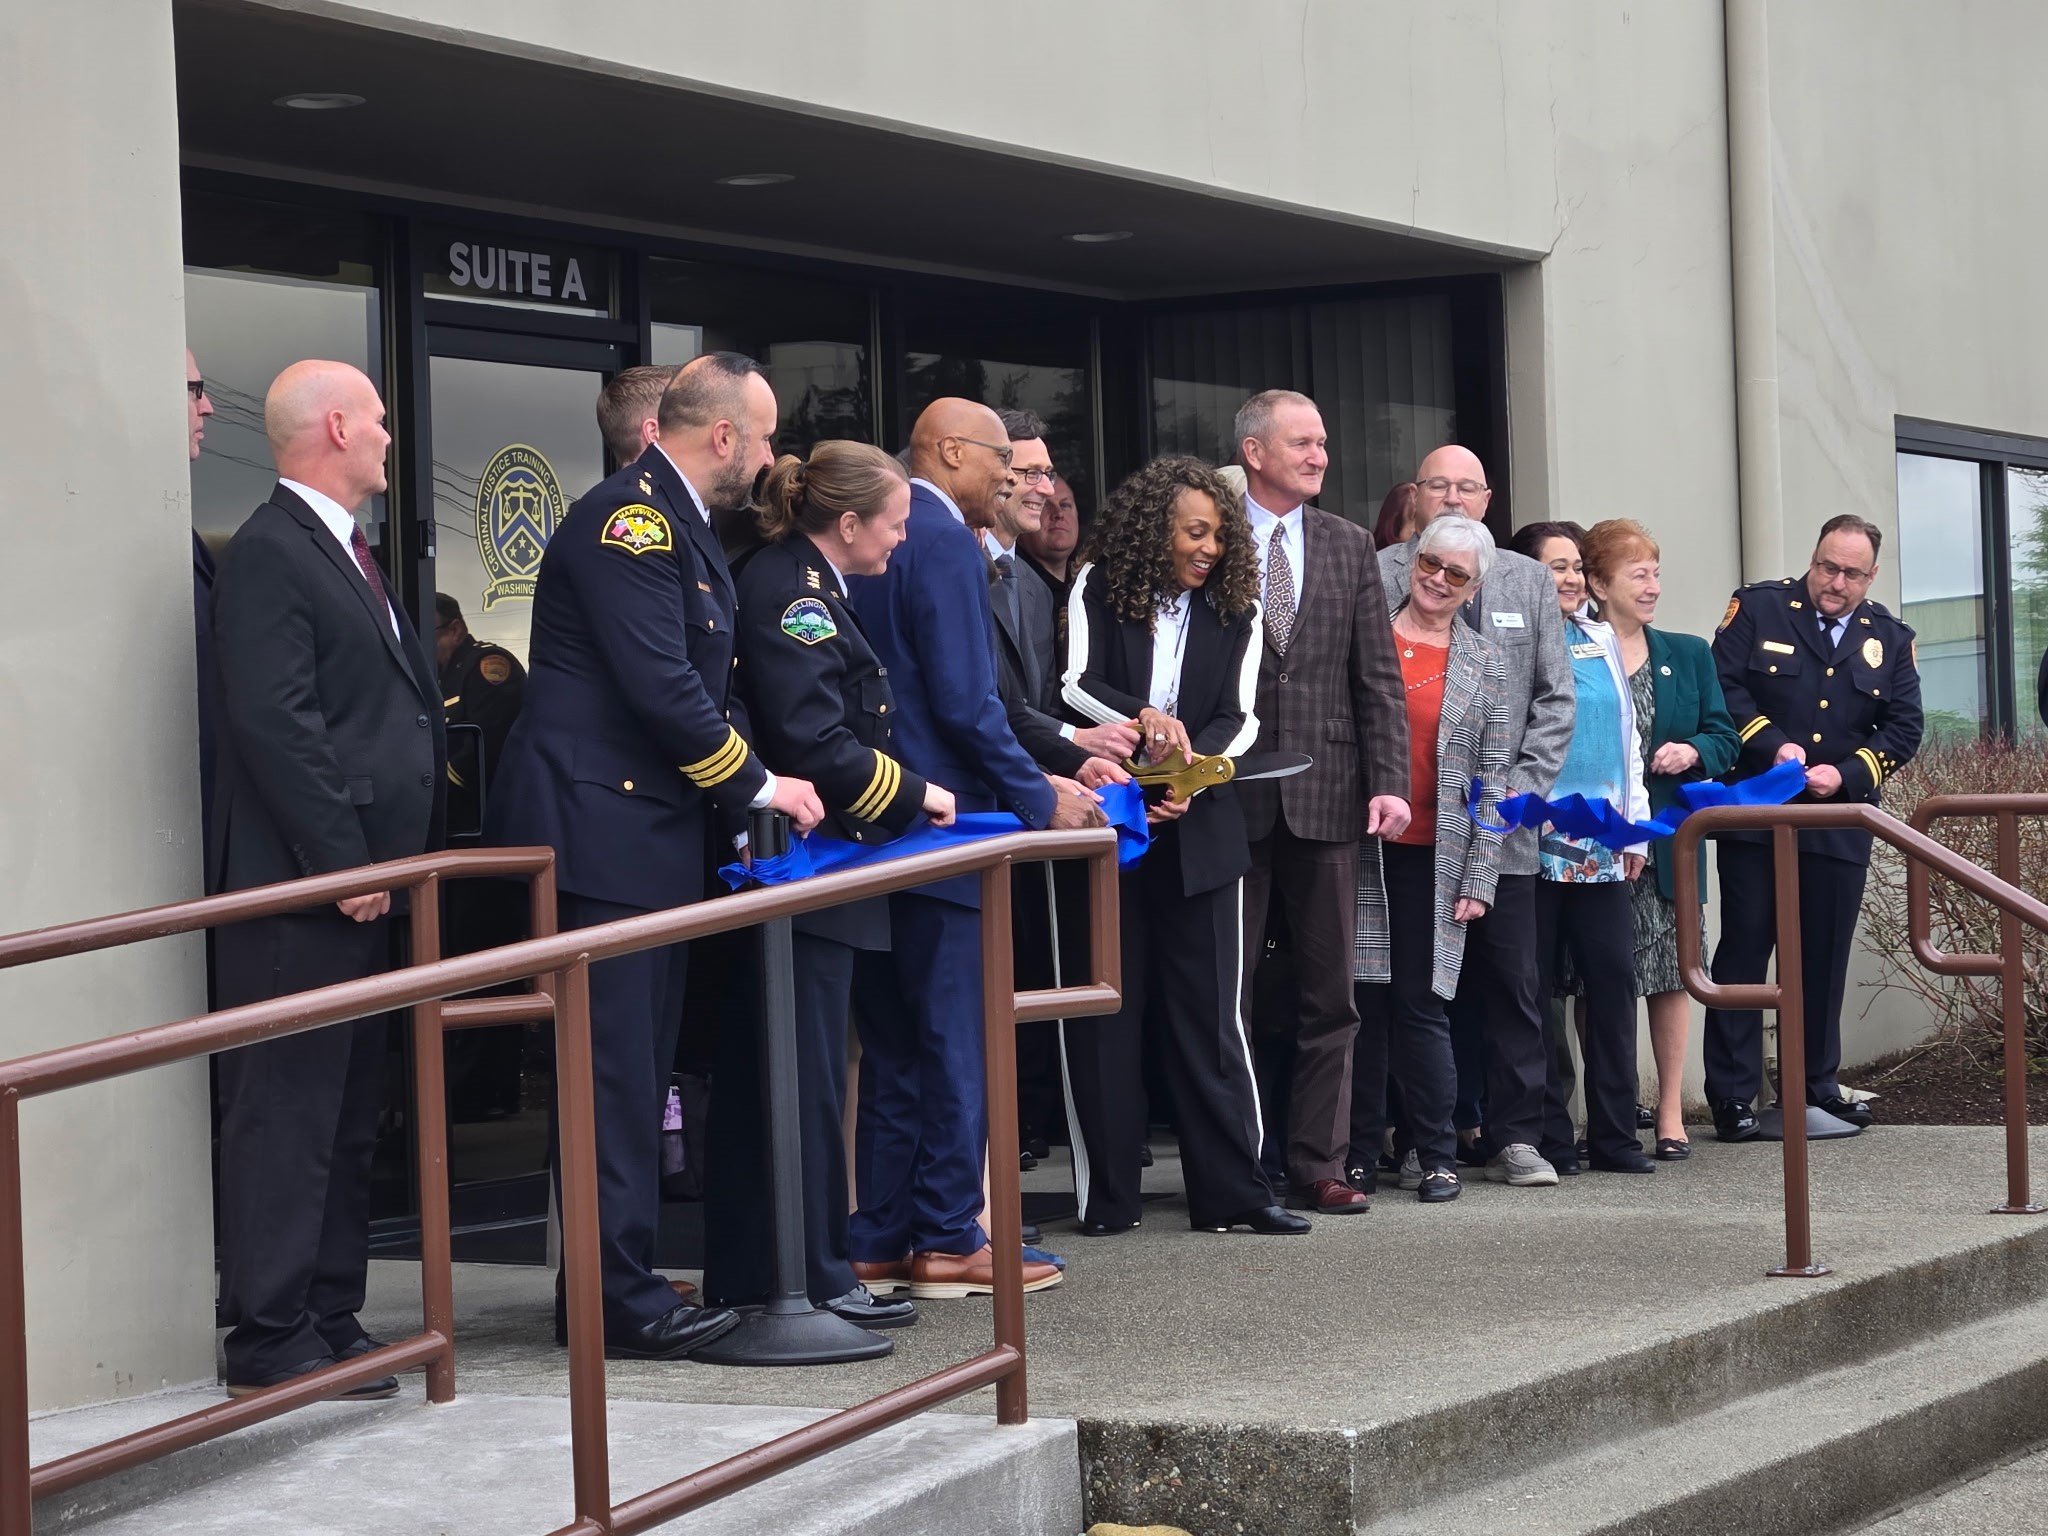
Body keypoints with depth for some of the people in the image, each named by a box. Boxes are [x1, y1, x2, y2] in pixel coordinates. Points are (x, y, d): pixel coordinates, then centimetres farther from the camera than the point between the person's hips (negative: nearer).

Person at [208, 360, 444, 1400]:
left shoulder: (342, 551, 18)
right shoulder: (269, 555, -13)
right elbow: (274, 723, -21)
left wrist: (392, 864, 14)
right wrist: (344, 866, -20)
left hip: (364, 885, 10)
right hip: (301, 891, -10)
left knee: (348, 1118, 15)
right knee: (286, 1119, -5)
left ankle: (331, 1319, 23)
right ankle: (272, 1343, -1)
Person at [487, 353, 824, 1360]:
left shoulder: (672, 522, 18)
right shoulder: (631, 519, -15)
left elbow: (699, 683, 23)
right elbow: (661, 686, -22)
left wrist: (761, 778, 11)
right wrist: (758, 785, -11)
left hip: (650, 835, 11)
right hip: (601, 832, -11)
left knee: (636, 1076, 13)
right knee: (616, 1077, -7)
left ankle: (621, 1287, 18)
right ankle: (620, 1306, -4)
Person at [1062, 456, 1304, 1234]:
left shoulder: (1234, 611, 8)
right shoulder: (1098, 590, 3)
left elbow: (1237, 717, 1)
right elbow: (1077, 685, -8)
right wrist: (1143, 719, -27)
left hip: (1196, 829, 2)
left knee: (1209, 1009, 0)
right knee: (1105, 1010, 2)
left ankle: (1232, 1189, 4)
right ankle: (1107, 1195, 8)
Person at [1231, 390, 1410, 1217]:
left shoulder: (1349, 545, 10)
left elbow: (1378, 677, 7)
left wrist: (1390, 782, -3)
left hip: (1325, 796, 4)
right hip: (1231, 798, -3)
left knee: (1330, 994, 6)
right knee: (1226, 993, 2)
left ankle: (1318, 1164, 12)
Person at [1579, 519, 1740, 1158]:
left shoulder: (1688, 655, 13)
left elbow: (1724, 739, 12)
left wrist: (1692, 752, -9)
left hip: (1669, 838, 3)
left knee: (1670, 972, 3)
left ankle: (1671, 1112, 9)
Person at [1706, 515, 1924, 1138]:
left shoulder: (1890, 639, 10)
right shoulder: (1758, 609, 1)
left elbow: (1904, 729, 5)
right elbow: (1723, 688, -7)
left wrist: (1845, 773, -10)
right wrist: (1773, 745, -19)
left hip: (1840, 824, 3)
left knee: (1824, 958, 8)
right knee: (1743, 952, 0)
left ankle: (1815, 1085, 20)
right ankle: (1732, 1096, 2)